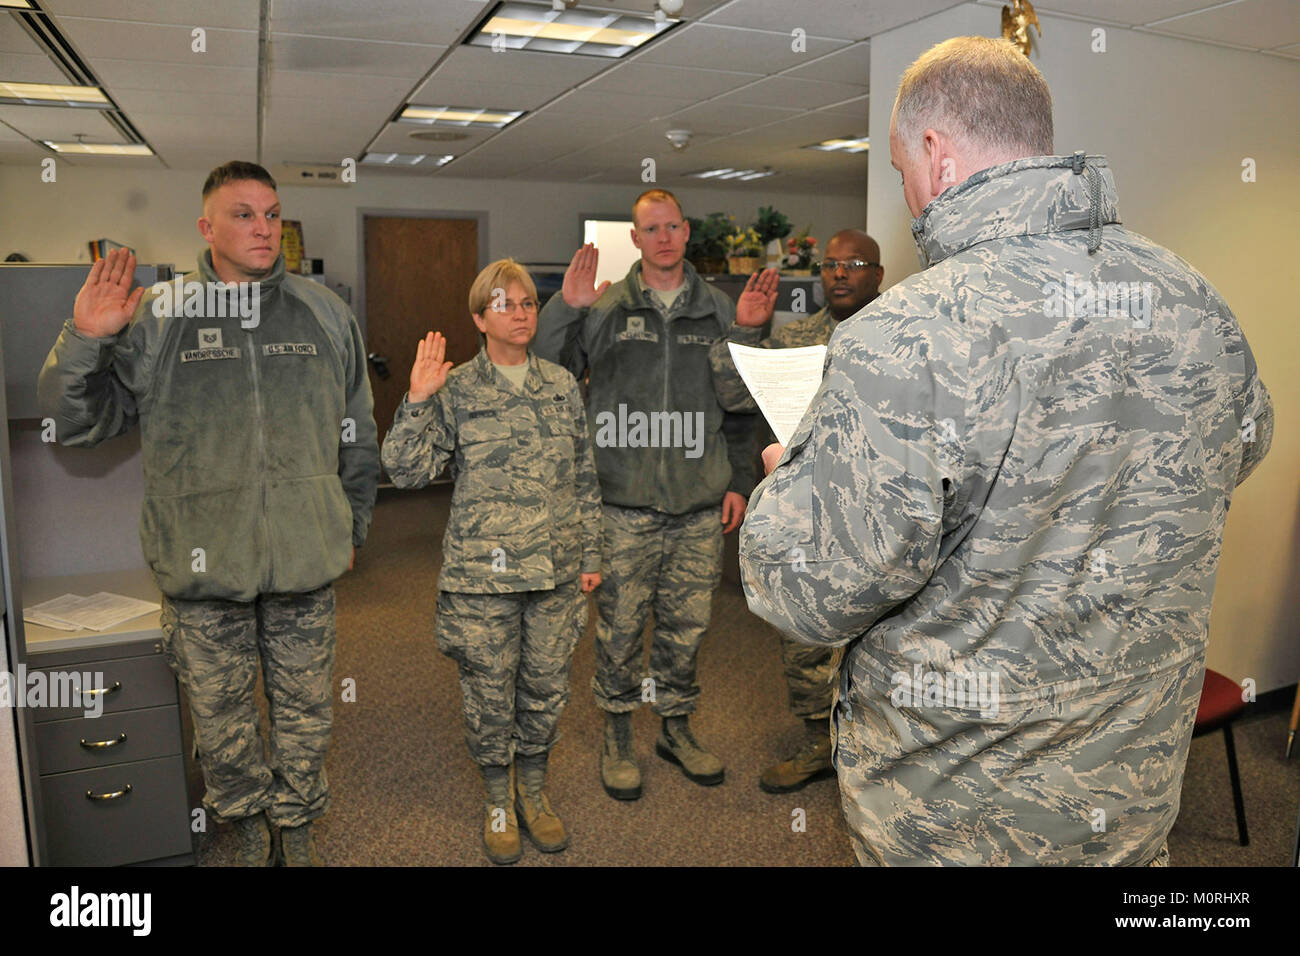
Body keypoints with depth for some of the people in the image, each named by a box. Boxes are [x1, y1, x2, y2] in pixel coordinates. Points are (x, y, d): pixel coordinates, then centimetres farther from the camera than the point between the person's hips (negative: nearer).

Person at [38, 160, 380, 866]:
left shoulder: (324, 314, 4)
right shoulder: (155, 318, -2)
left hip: (305, 565, 1)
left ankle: (297, 823, 39)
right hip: (202, 566, -1)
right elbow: (73, 423, 3)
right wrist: (84, 340, -13)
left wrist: (352, 526, 15)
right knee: (220, 716, 14)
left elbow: (357, 434, 12)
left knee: (305, 709, 14)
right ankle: (249, 825, 41)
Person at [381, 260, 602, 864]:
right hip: (483, 572, -2)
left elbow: (585, 479, 11)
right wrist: (418, 399, -17)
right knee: (489, 693, 9)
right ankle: (498, 800, 32)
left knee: (547, 688, 12)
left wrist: (590, 555, 10)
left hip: (556, 570, 3)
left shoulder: (561, 385, 7)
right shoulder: (455, 390, -2)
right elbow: (408, 471, -7)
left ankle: (533, 790, 36)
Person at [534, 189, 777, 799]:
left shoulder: (717, 310, 11)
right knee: (620, 626, 5)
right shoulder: (604, 308, 4)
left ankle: (676, 728, 32)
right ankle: (617, 738, 24)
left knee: (687, 624, 12)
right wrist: (565, 309, -12)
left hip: (699, 503, 2)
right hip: (625, 503, -2)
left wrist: (738, 482, 6)